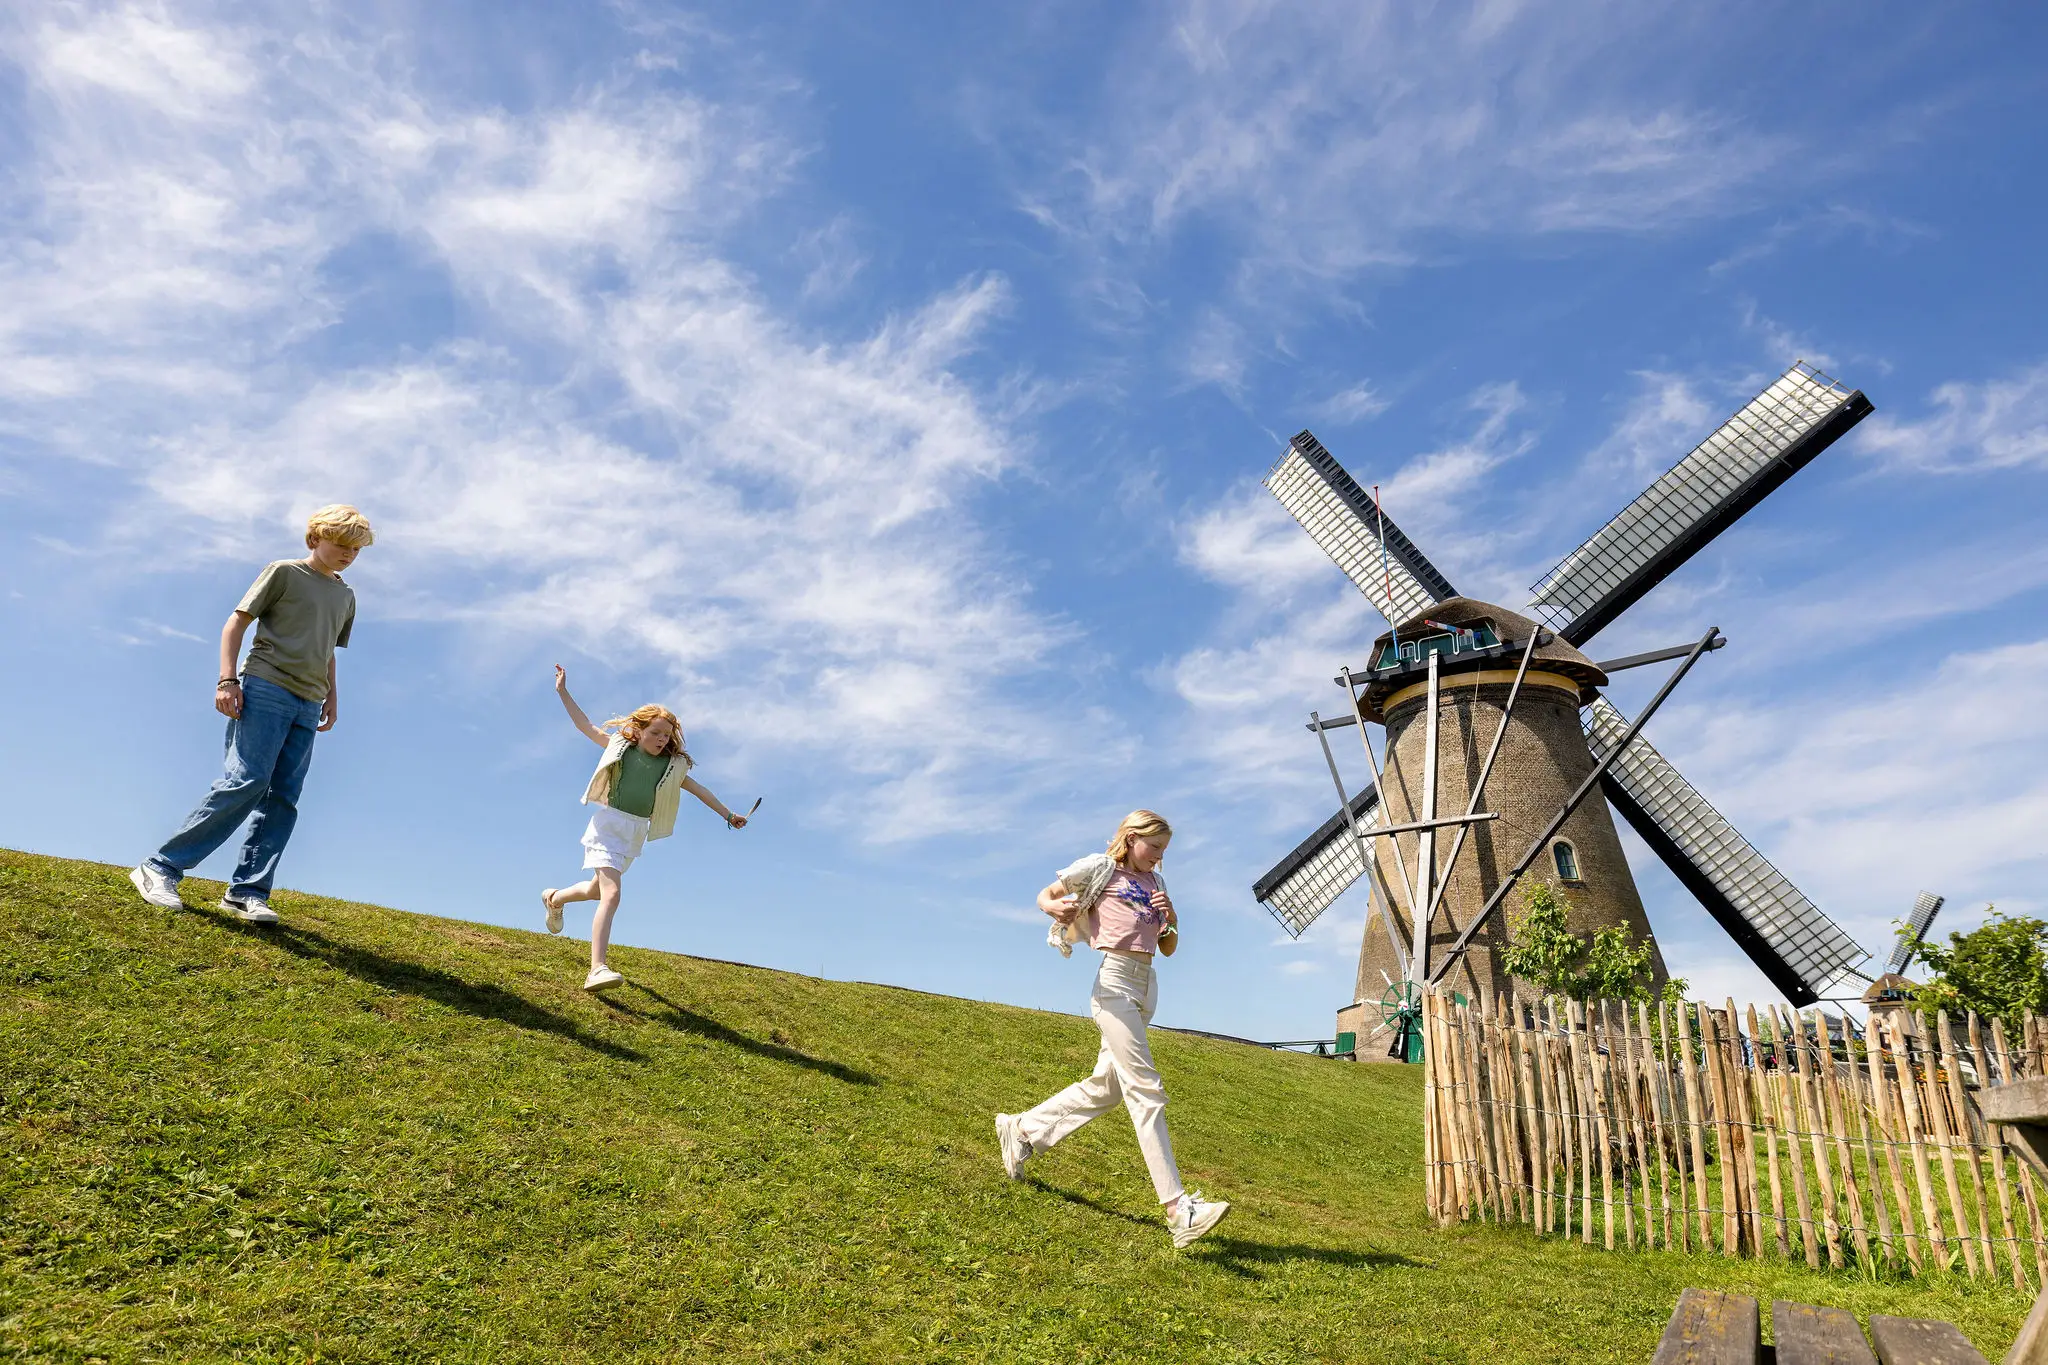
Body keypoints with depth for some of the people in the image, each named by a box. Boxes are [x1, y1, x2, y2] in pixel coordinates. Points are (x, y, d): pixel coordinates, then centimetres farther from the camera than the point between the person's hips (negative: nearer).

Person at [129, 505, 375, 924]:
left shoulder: (346, 597, 22)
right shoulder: (284, 572, 4)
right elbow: (236, 623, 1)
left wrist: (331, 697, 17)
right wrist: (227, 680, -10)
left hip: (307, 707, 6)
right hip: (266, 689, -6)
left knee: (283, 798, -2)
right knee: (245, 783, -16)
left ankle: (246, 893, -1)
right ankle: (160, 868, -7)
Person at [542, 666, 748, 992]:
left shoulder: (672, 765, 9)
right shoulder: (619, 744, 3)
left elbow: (698, 789, 17)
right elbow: (586, 726, 12)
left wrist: (728, 814, 20)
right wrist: (563, 692, 12)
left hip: (635, 833, 5)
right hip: (609, 822, -5)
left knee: (596, 890, 19)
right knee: (611, 894, -20)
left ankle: (554, 898, 53)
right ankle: (597, 970, -27)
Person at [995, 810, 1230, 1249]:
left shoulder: (1155, 882, 19)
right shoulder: (1101, 869, 2)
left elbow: (1168, 949, 21)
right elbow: (1044, 895, 6)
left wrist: (1169, 920, 0)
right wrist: (1057, 907, -17)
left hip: (1147, 987, 8)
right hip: (1115, 983, -8)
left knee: (1104, 1086, 13)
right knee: (1145, 1089, -12)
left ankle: (1021, 1130, 31)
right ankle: (1177, 1208, -14)